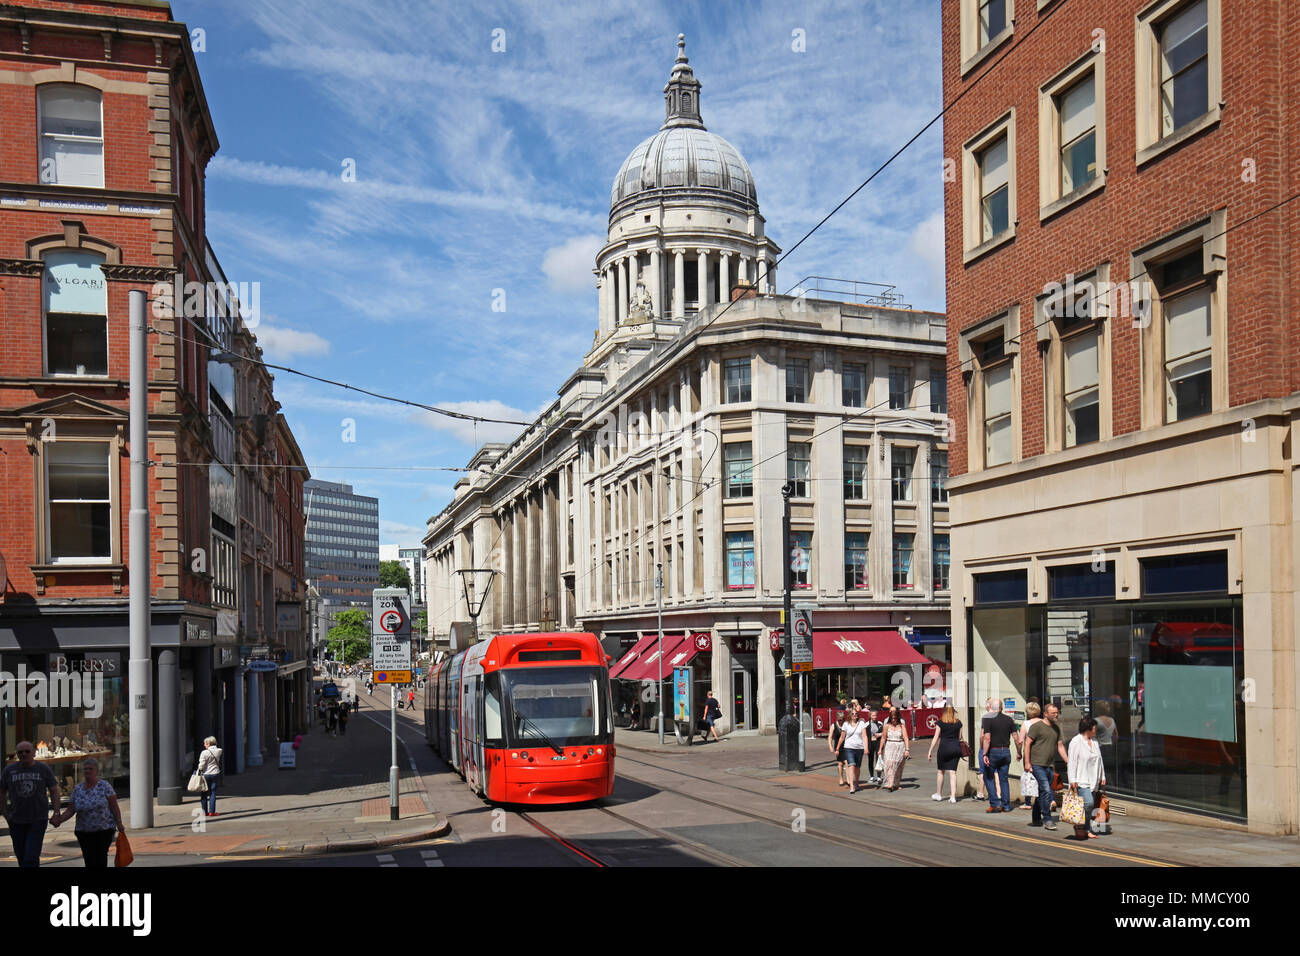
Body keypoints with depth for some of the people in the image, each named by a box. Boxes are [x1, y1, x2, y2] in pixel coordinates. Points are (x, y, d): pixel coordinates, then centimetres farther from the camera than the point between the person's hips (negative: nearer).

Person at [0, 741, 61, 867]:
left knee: (31, 858, -12)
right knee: (21, 857, 9)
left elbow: (54, 791, 6)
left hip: (38, 820, -2)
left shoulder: (43, 769, 1)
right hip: (16, 821, 3)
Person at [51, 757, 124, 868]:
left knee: (100, 860, -13)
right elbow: (70, 810, 5)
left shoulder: (104, 785, -3)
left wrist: (119, 824, -11)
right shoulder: (77, 789, 8)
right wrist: (59, 819, -13)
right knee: (89, 862, -3)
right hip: (84, 832, 3)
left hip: (104, 830, -3)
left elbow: (114, 807, -4)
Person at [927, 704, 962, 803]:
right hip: (956, 747, 2)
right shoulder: (958, 723, 5)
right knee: (953, 772, 2)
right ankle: (953, 797, -4)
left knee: (940, 771, 13)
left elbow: (936, 738, -4)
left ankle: (938, 794, 24)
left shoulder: (941, 723, -3)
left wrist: (930, 751, 0)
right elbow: (959, 737, 10)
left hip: (944, 747, -2)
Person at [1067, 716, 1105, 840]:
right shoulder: (1076, 742, -8)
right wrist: (1072, 780, -15)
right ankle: (1079, 827, -5)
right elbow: (1072, 762, -11)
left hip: (1093, 780, 7)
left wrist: (1102, 776, 19)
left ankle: (1086, 830, 11)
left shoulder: (1095, 742, 16)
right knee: (1088, 803, -19)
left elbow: (1099, 760, 23)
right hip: (1081, 780, -7)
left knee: (1090, 804, 4)